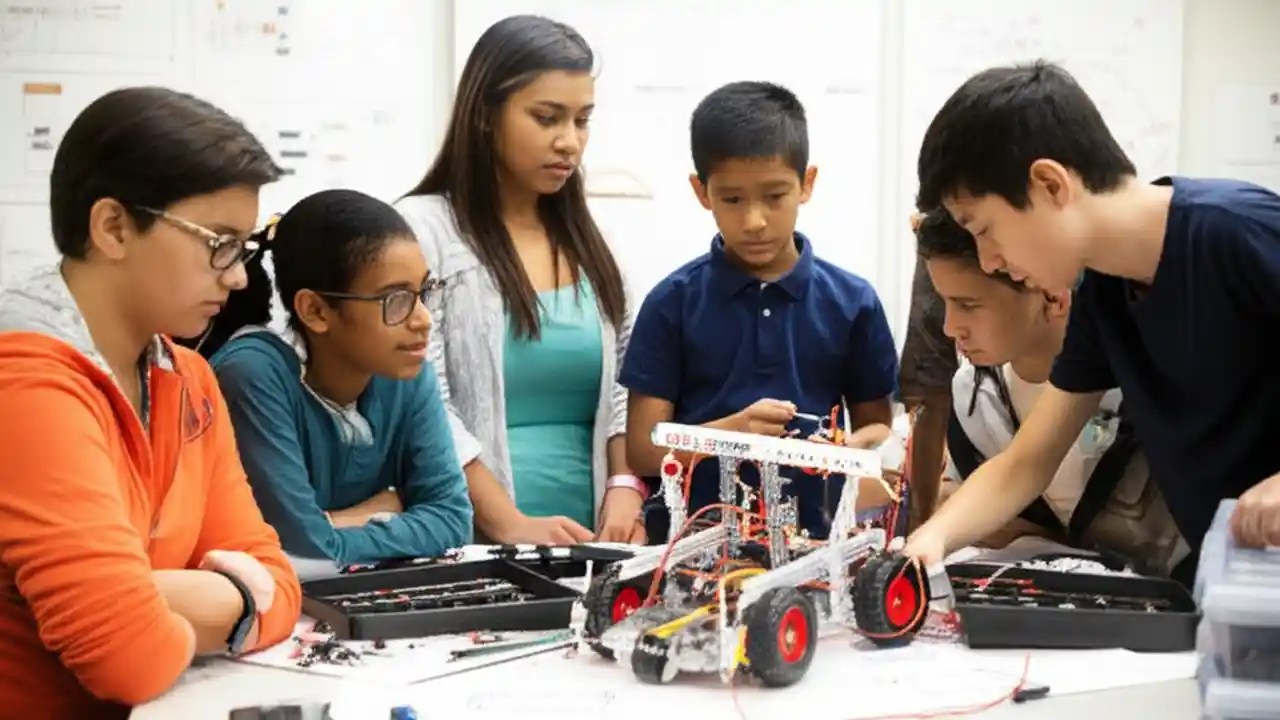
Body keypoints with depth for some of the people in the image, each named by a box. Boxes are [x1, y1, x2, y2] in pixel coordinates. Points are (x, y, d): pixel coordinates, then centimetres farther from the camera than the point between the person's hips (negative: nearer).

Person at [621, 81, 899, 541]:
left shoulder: (852, 302, 7)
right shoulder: (673, 302, 3)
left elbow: (877, 425, 15)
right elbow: (643, 449, 1)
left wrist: (852, 446, -8)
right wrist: (731, 430, -14)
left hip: (813, 537, 1)